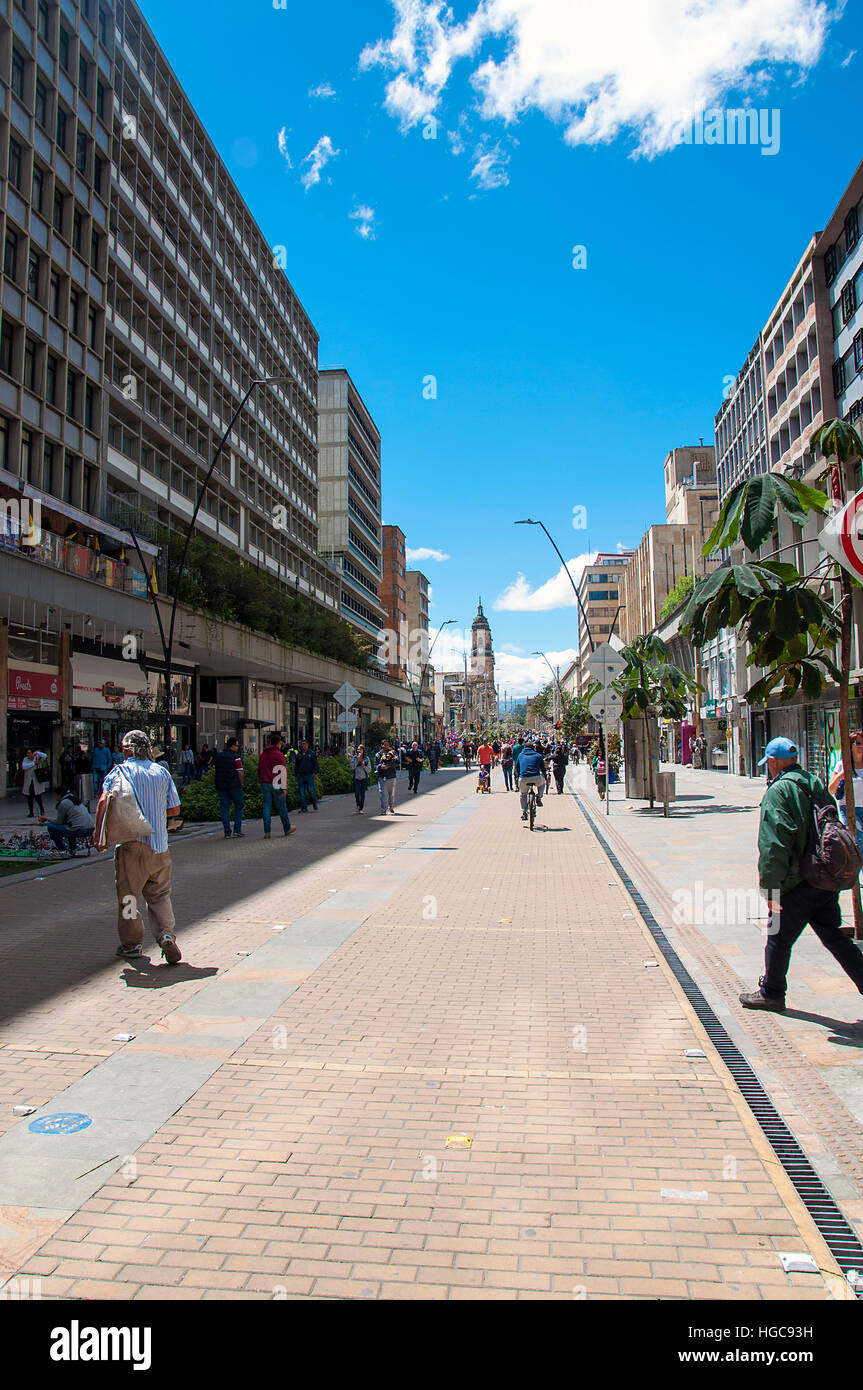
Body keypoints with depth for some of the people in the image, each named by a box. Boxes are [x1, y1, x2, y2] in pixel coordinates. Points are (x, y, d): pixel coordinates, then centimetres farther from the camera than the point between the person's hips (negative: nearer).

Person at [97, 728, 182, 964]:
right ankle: (167, 934, -5)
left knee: (127, 895, 10)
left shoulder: (119, 771, -3)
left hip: (130, 843, -3)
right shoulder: (163, 772, 7)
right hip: (159, 845, 3)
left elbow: (104, 802, -16)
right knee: (159, 895, 14)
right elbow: (174, 809, 8)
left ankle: (132, 944, 18)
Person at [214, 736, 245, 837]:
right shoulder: (236, 757, -11)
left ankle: (227, 833, 6)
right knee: (239, 806, 12)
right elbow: (240, 773, -14)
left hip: (220, 786, 5)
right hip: (234, 786, -5)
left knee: (225, 808, 8)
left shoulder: (218, 756, 7)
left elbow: (215, 768, 12)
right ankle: (237, 829, 4)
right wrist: (241, 784, 2)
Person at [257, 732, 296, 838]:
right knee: (282, 807, 8)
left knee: (266, 807, 3)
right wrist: (284, 787, -11)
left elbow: (259, 770, 20)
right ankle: (287, 829, 21)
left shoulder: (263, 755, 13)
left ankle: (267, 832, -2)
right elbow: (283, 772, -12)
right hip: (275, 785, -5)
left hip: (264, 784, 5)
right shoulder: (279, 755, -8)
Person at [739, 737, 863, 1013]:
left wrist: (770, 888, -17)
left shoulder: (778, 791, -13)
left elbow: (774, 845, -20)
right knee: (833, 936, 17)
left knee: (779, 938, 8)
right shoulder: (816, 784, 11)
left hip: (799, 884, -7)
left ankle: (771, 994, 21)